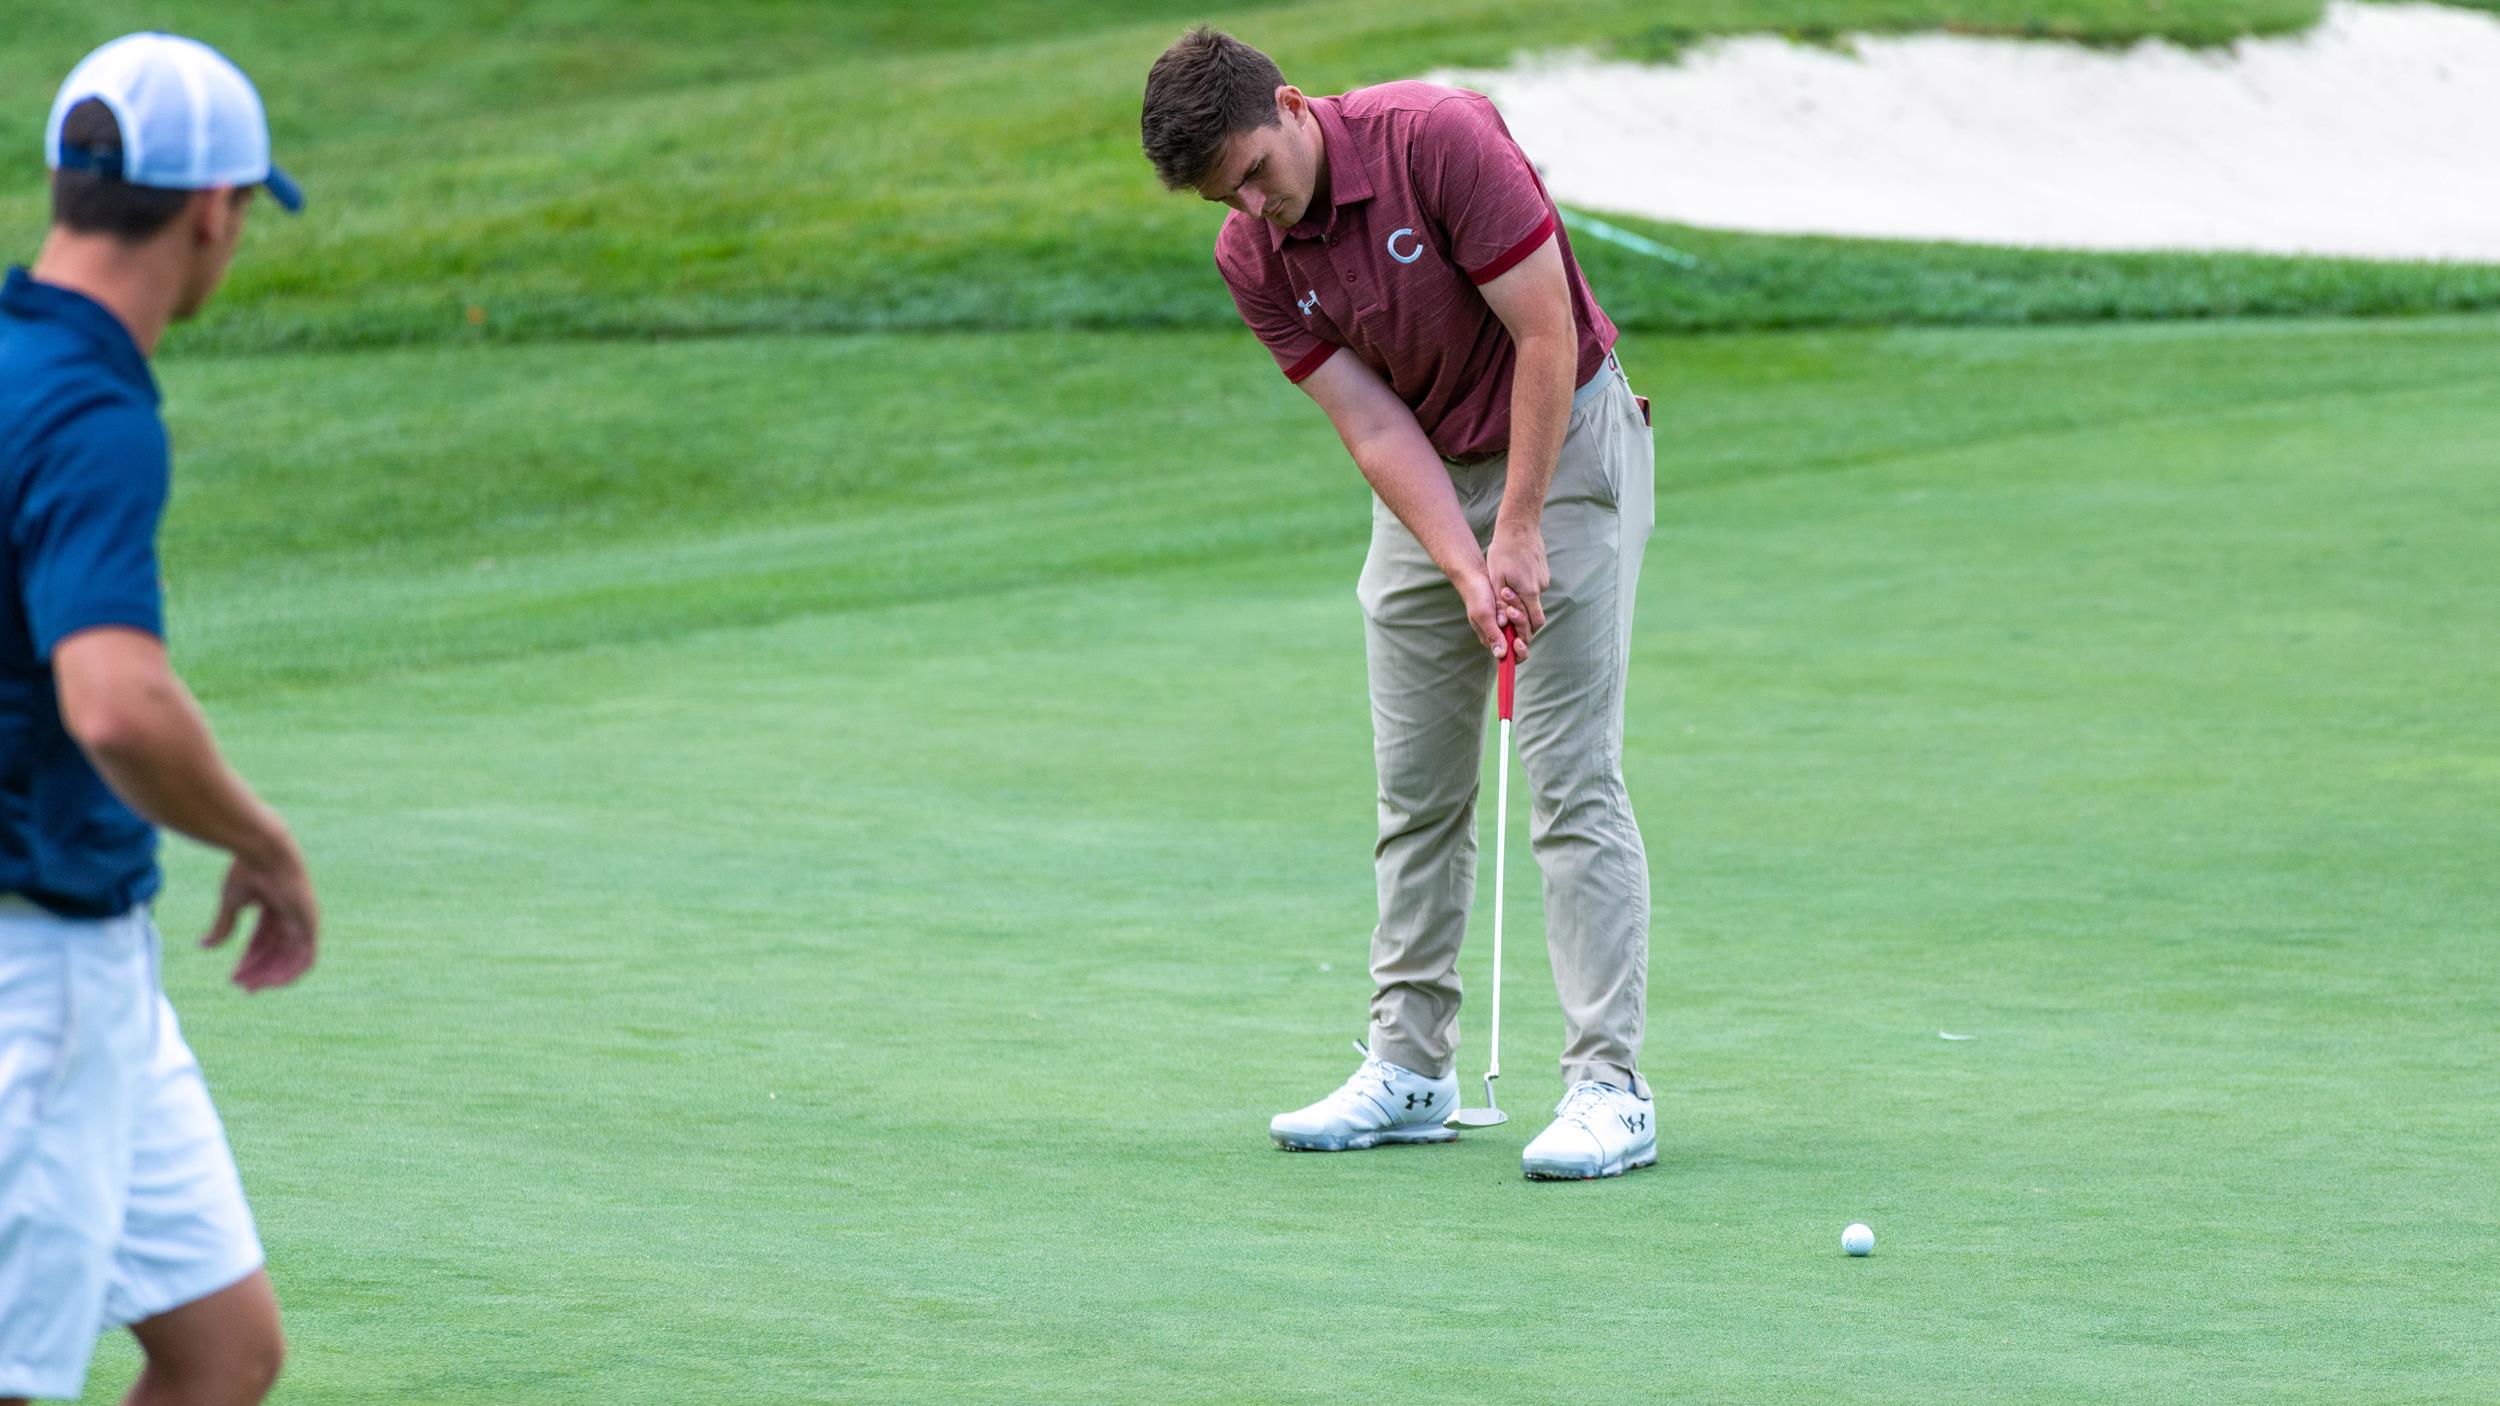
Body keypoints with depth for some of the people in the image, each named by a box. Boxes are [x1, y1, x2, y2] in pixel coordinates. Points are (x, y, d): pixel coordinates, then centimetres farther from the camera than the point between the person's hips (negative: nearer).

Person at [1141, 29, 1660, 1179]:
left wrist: (1518, 532, -20)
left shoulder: (1439, 136, -25)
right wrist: (1467, 569, -22)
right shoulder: (1251, 259, -8)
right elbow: (1373, 425, -10)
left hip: (1564, 446, -6)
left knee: (1571, 776, -11)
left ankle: (1610, 1090, -12)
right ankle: (1409, 1069, 15)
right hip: (1428, 481, 6)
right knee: (1416, 785, 6)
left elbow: (1546, 332, -22)